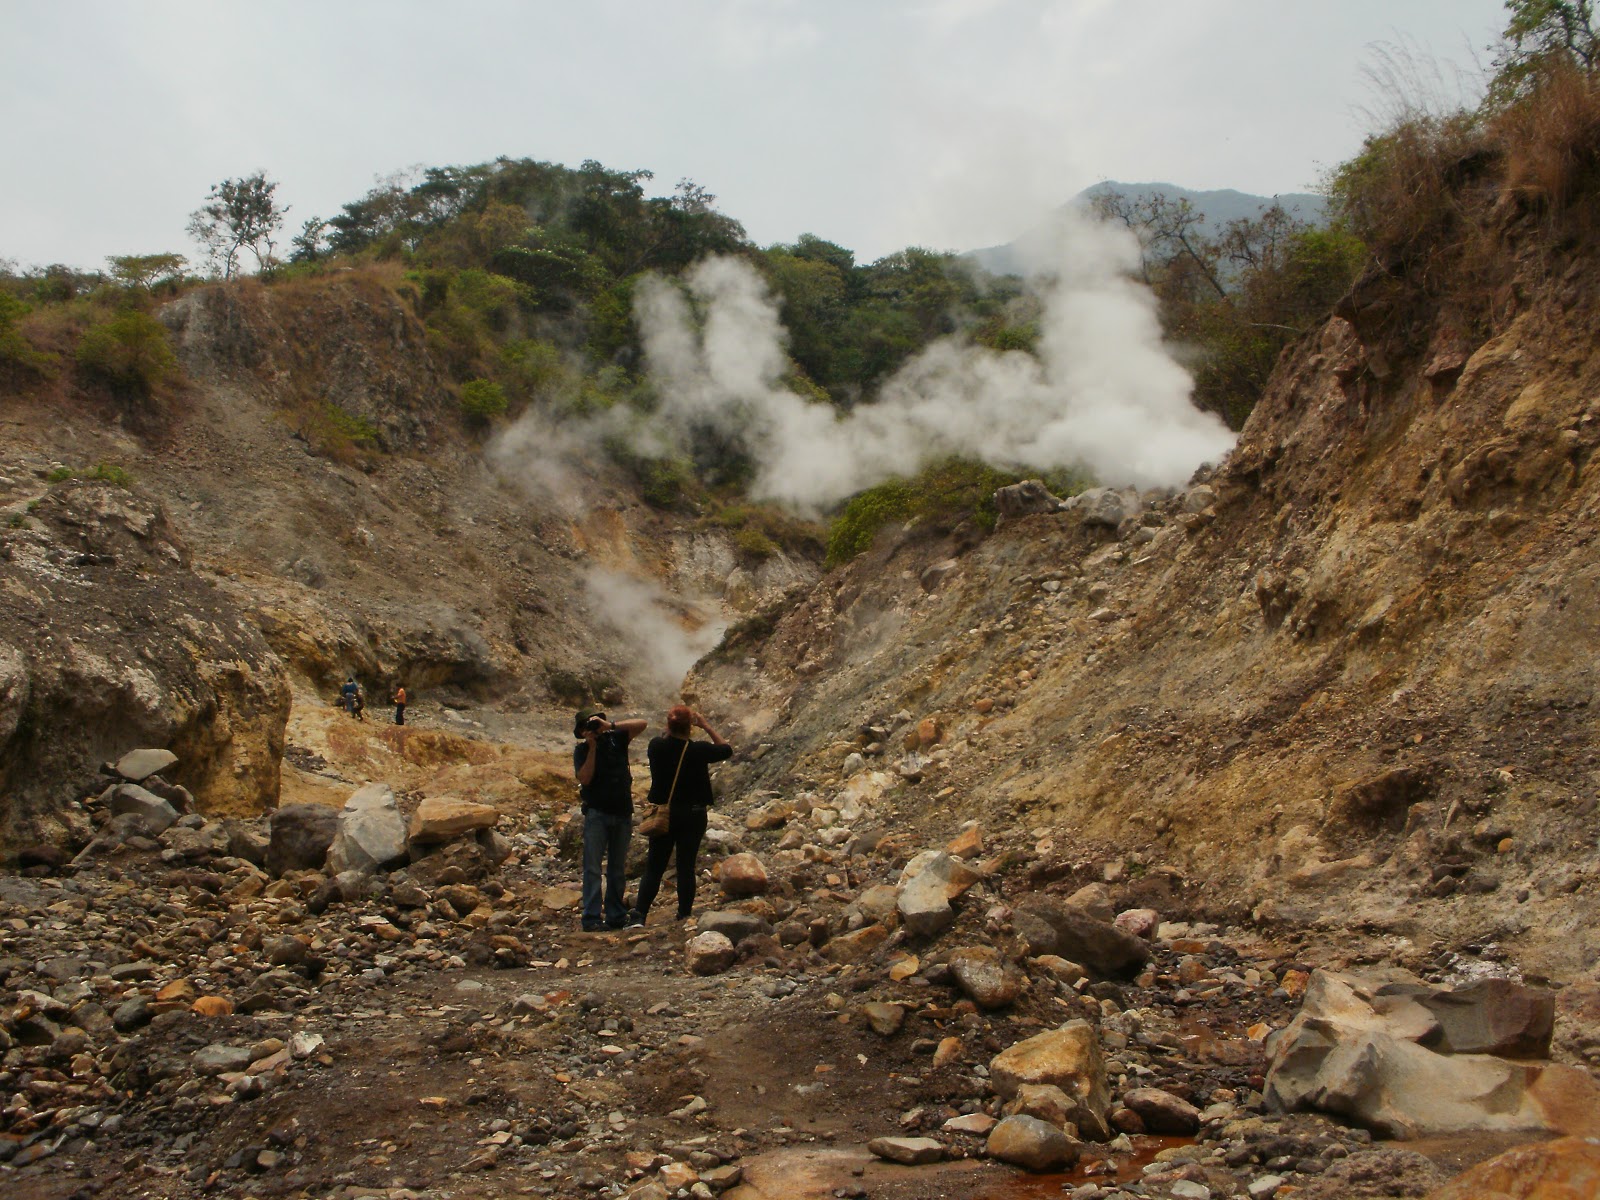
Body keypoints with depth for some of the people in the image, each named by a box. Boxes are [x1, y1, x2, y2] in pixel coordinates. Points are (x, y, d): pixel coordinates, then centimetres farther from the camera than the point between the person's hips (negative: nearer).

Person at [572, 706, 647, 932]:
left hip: (622, 813, 3)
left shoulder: (615, 739, 6)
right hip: (596, 814, -3)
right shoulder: (581, 750, 2)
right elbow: (585, 778, -12)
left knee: (618, 869, 8)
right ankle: (592, 918, -10)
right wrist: (592, 747, -14)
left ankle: (616, 916, 14)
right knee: (593, 868, -9)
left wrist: (610, 725, -15)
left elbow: (641, 724, -7)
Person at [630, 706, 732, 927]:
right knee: (686, 867, 7)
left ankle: (639, 915, -1)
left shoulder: (656, 746, -7)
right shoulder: (698, 750, -13)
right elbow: (726, 750, 4)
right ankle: (684, 916, 11)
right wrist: (706, 727, 3)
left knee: (654, 867, 7)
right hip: (692, 815, -2)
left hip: (662, 815, 2)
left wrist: (671, 729, 10)